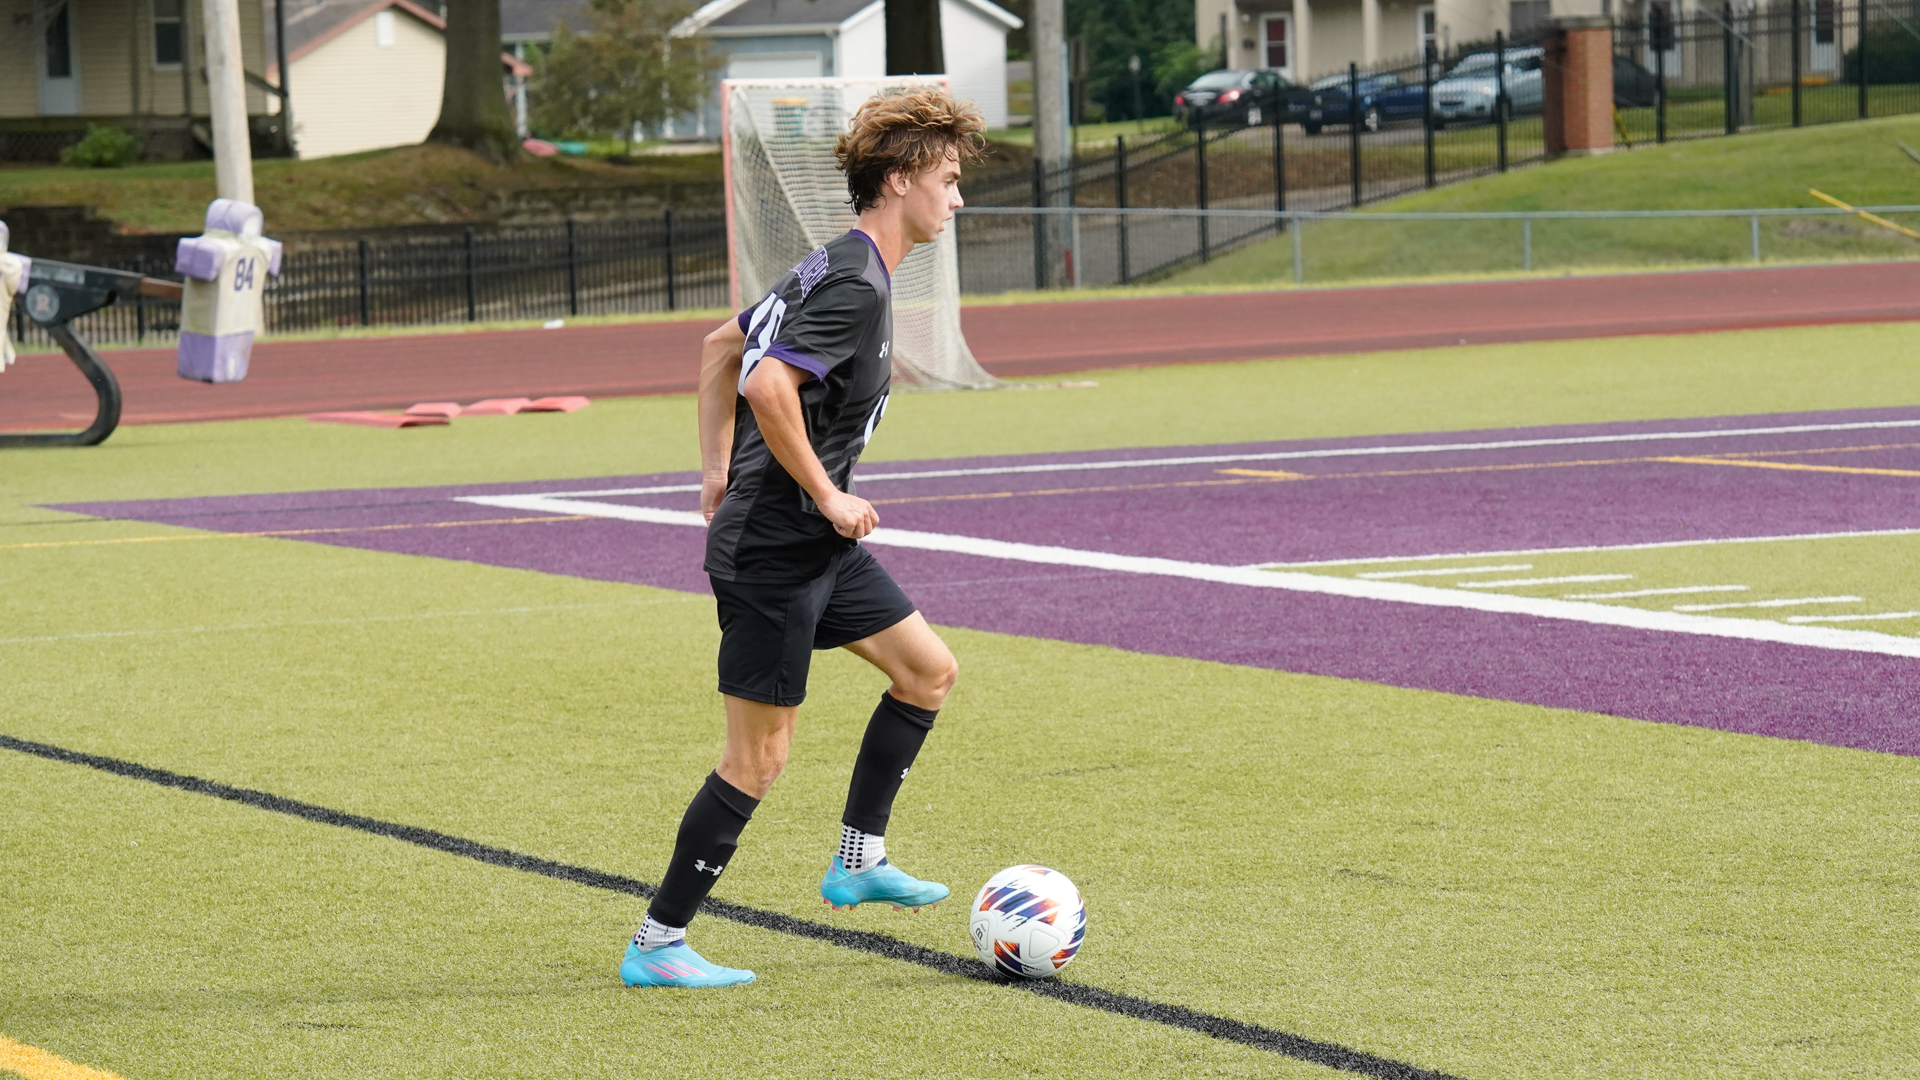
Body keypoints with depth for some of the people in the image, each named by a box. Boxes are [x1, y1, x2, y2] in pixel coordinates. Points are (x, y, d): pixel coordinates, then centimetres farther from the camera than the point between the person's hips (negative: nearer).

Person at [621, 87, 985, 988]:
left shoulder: (834, 267, 12)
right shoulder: (857, 286, -19)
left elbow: (723, 348, 21)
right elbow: (767, 385, -31)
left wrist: (718, 472, 20)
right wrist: (828, 496, -21)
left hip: (819, 545, 10)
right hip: (774, 551, -10)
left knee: (928, 672, 15)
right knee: (759, 755, -5)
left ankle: (858, 862, 22)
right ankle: (656, 946, 3)